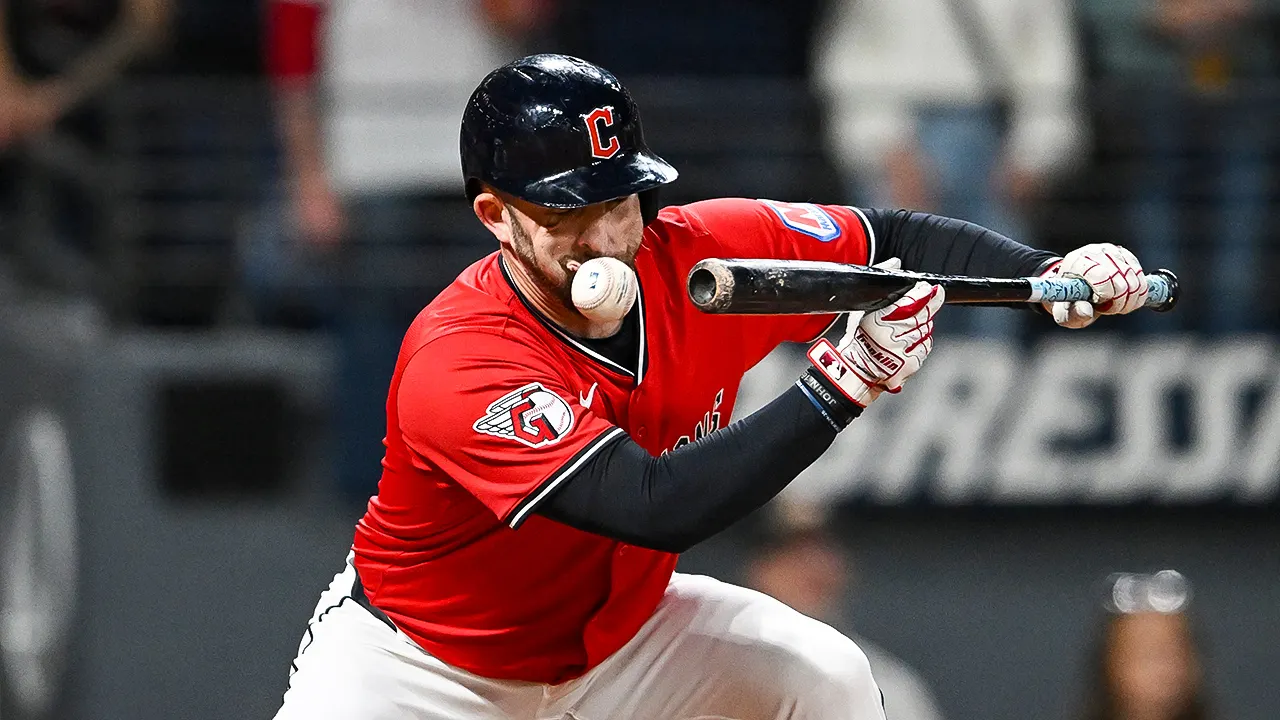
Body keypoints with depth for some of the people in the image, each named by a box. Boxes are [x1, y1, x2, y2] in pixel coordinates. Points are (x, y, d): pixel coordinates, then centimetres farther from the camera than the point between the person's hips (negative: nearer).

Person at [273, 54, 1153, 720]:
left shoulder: (700, 254, -18)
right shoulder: (456, 365, -36)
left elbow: (891, 239, -6)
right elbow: (657, 508, -44)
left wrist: (1053, 273, -22)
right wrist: (841, 384, -48)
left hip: (617, 634, 5)